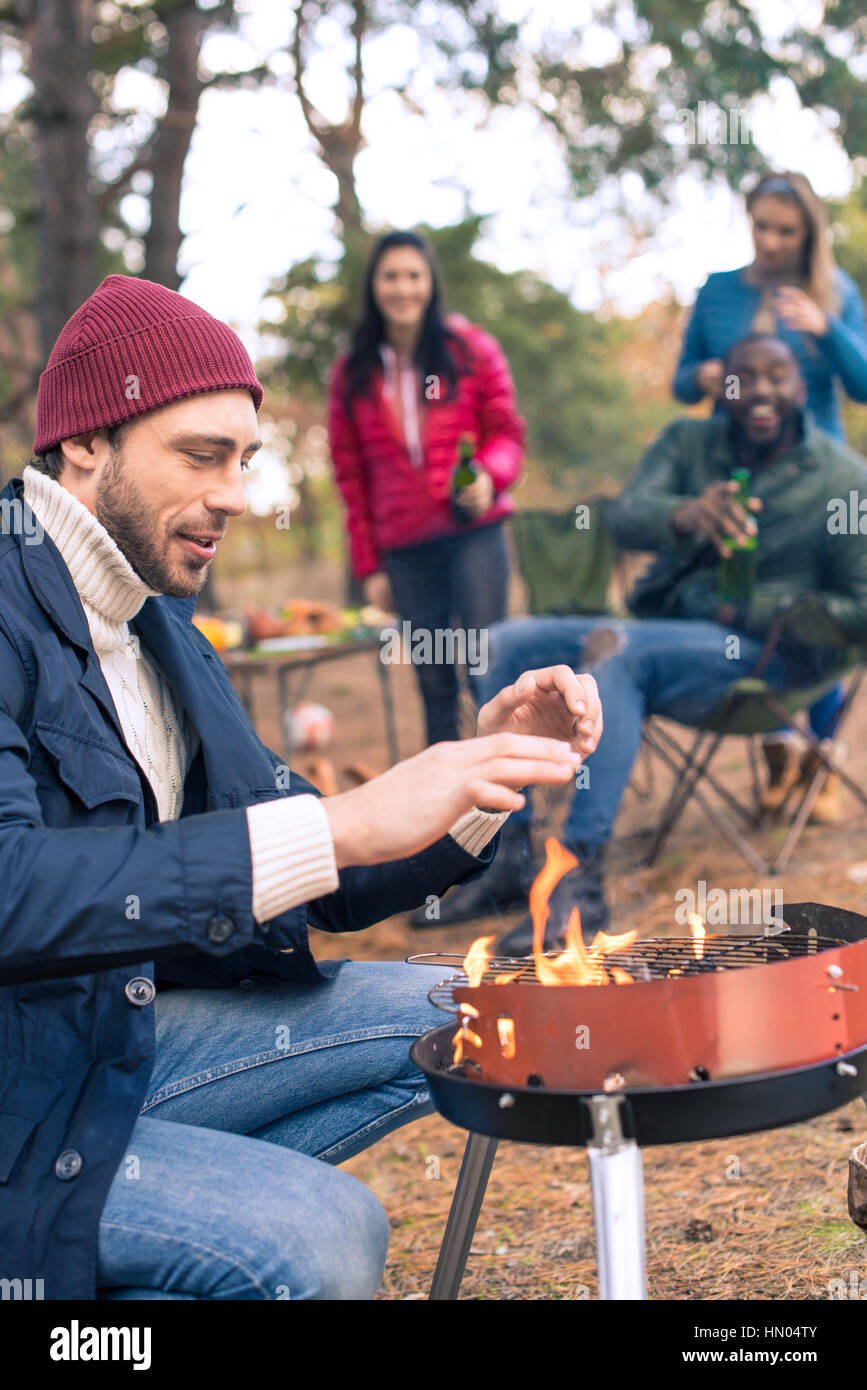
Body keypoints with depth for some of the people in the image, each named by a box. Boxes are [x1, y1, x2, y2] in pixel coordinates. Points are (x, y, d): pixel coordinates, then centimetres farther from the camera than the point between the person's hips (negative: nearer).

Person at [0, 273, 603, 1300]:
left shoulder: (158, 630, 10)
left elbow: (309, 887, 13)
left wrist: (481, 774, -4)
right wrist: (338, 825, -33)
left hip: (125, 1038, 9)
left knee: (446, 1016, 5)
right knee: (323, 1234, -23)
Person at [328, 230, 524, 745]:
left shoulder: (471, 348, 4)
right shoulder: (352, 374, 9)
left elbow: (507, 431, 5)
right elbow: (352, 475, 10)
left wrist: (489, 474, -18)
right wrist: (369, 565, 7)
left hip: (473, 533, -2)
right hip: (404, 548, 2)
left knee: (488, 668, -8)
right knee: (436, 688, 6)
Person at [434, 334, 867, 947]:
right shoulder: (688, 442, 8)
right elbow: (628, 516, -10)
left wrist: (749, 610, -17)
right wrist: (684, 514, -34)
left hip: (759, 652, -6)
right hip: (665, 631, 6)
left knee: (611, 648, -33)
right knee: (509, 644, -11)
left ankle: (584, 883, -37)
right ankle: (506, 862, -13)